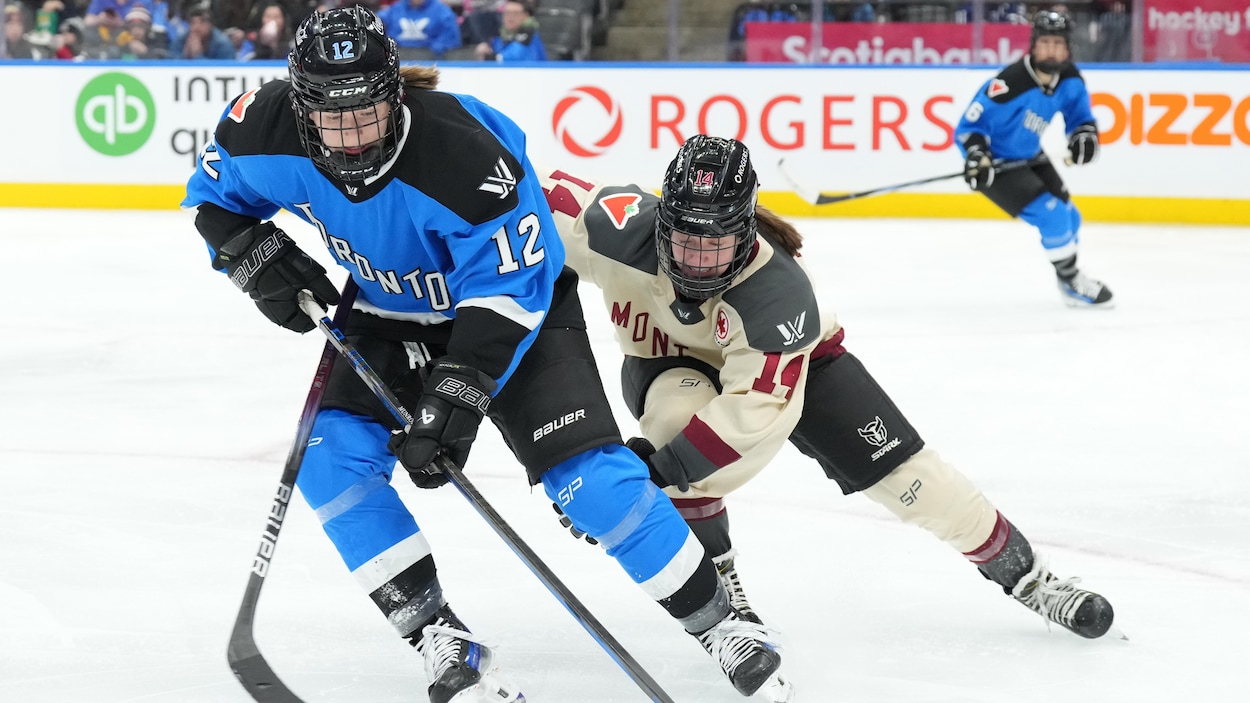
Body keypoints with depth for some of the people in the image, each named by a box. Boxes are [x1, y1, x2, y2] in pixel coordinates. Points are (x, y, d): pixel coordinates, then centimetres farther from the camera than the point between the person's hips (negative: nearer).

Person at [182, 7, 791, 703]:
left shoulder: (468, 157, -37)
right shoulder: (267, 131, -22)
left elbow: (508, 290, -29)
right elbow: (214, 194, 1)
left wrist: (459, 389, -35)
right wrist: (257, 258, -17)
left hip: (515, 300, -5)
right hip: (391, 317, 5)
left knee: (584, 468, -17)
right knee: (333, 455, -17)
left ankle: (720, 622, -1)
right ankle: (440, 638, -8)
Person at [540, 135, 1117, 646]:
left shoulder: (777, 292, -41)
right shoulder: (621, 229, -37)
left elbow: (756, 410, -43)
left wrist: (660, 466, -48)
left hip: (787, 359, -1)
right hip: (670, 364, 2)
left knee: (898, 470, -7)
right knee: (678, 413, -35)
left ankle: (1024, 574, 12)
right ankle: (716, 580, -16)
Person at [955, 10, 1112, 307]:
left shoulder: (1070, 80, -10)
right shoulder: (1009, 84, -32)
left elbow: (1080, 114, 7)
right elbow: (970, 124, -25)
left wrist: (1085, 134, -15)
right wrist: (976, 155, -40)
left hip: (1031, 160, 8)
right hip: (997, 164, -8)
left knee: (1068, 216, 16)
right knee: (1052, 215, -18)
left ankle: (1072, 275, 43)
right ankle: (1071, 284, 0)